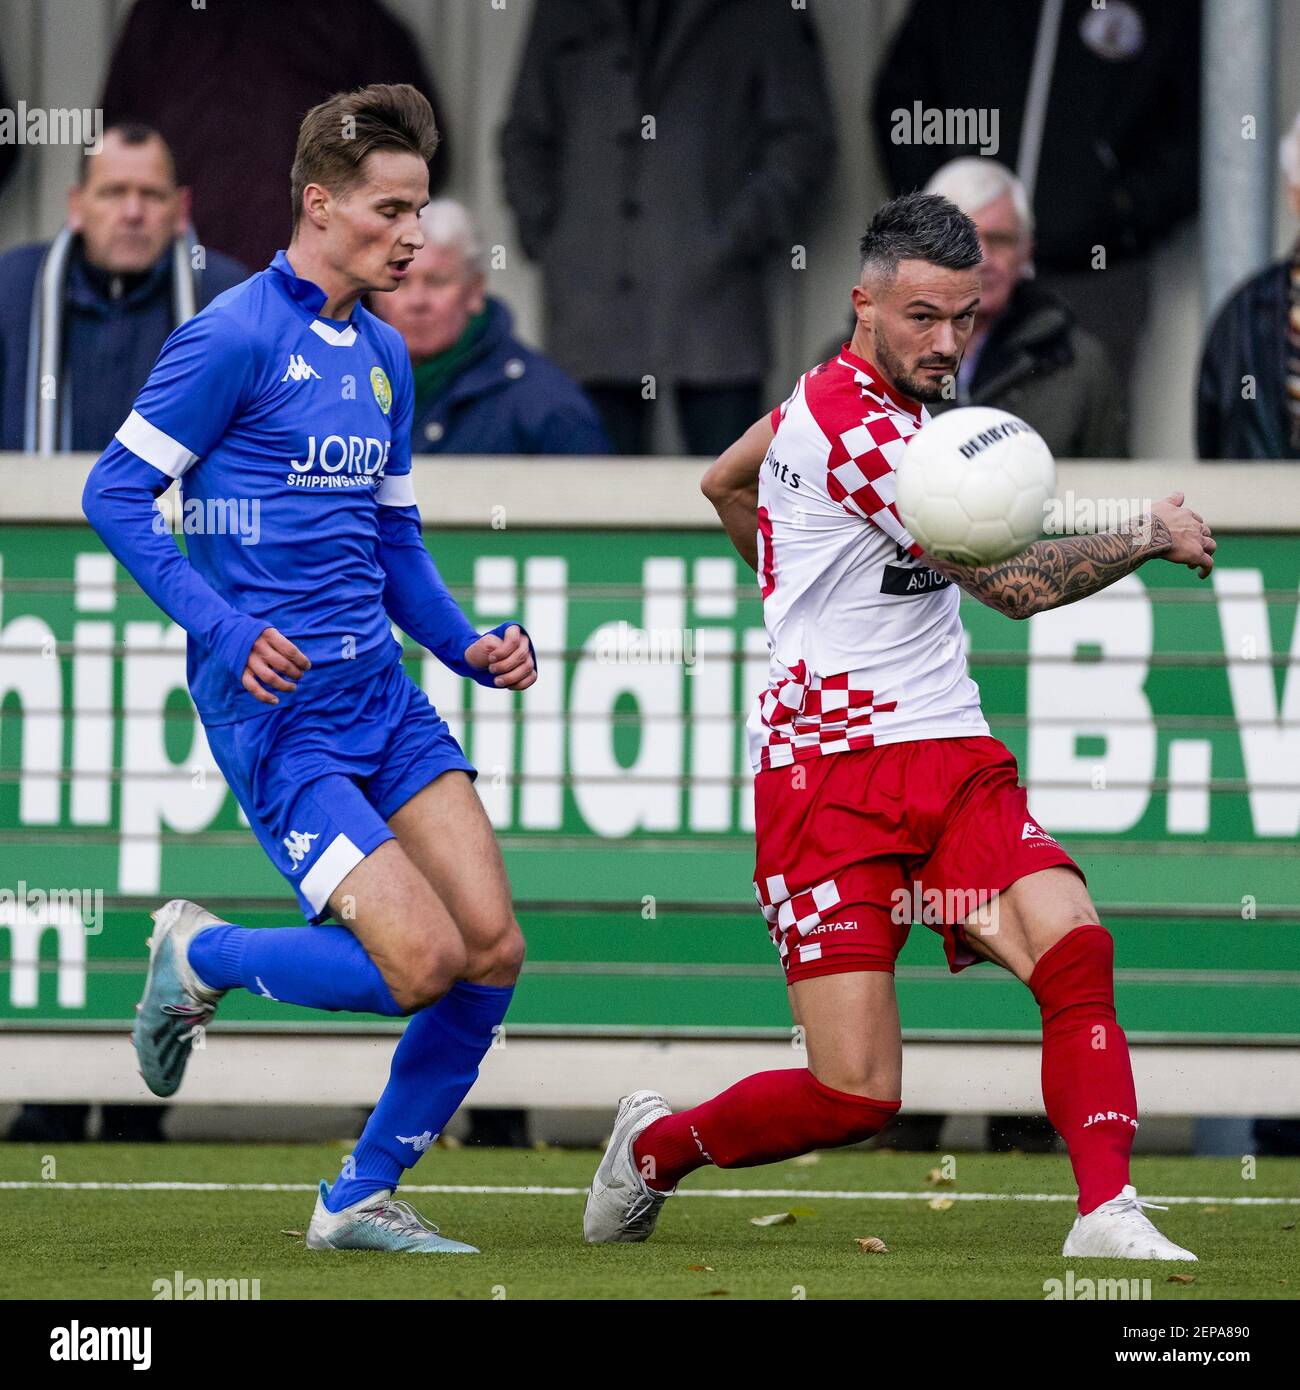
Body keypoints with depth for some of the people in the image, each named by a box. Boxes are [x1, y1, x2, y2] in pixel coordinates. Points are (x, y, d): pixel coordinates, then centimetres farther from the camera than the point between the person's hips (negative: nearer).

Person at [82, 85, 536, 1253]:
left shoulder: (383, 357, 15)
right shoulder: (235, 338, -10)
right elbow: (115, 493, -10)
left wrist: (473, 649, 7)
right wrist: (223, 630, -20)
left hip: (383, 694, 8)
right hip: (276, 711, -8)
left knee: (494, 950, -3)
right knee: (422, 960, -16)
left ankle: (361, 1200, 12)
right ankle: (202, 957, 12)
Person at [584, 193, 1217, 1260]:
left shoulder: (845, 397, 13)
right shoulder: (855, 425, -17)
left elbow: (726, 483, 33)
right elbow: (1018, 583, -15)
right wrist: (1154, 535, 0)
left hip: (950, 755, 8)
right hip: (834, 769, -8)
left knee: (1074, 943, -20)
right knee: (855, 1094, -10)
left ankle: (1107, 1211, -21)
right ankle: (655, 1146, 18)